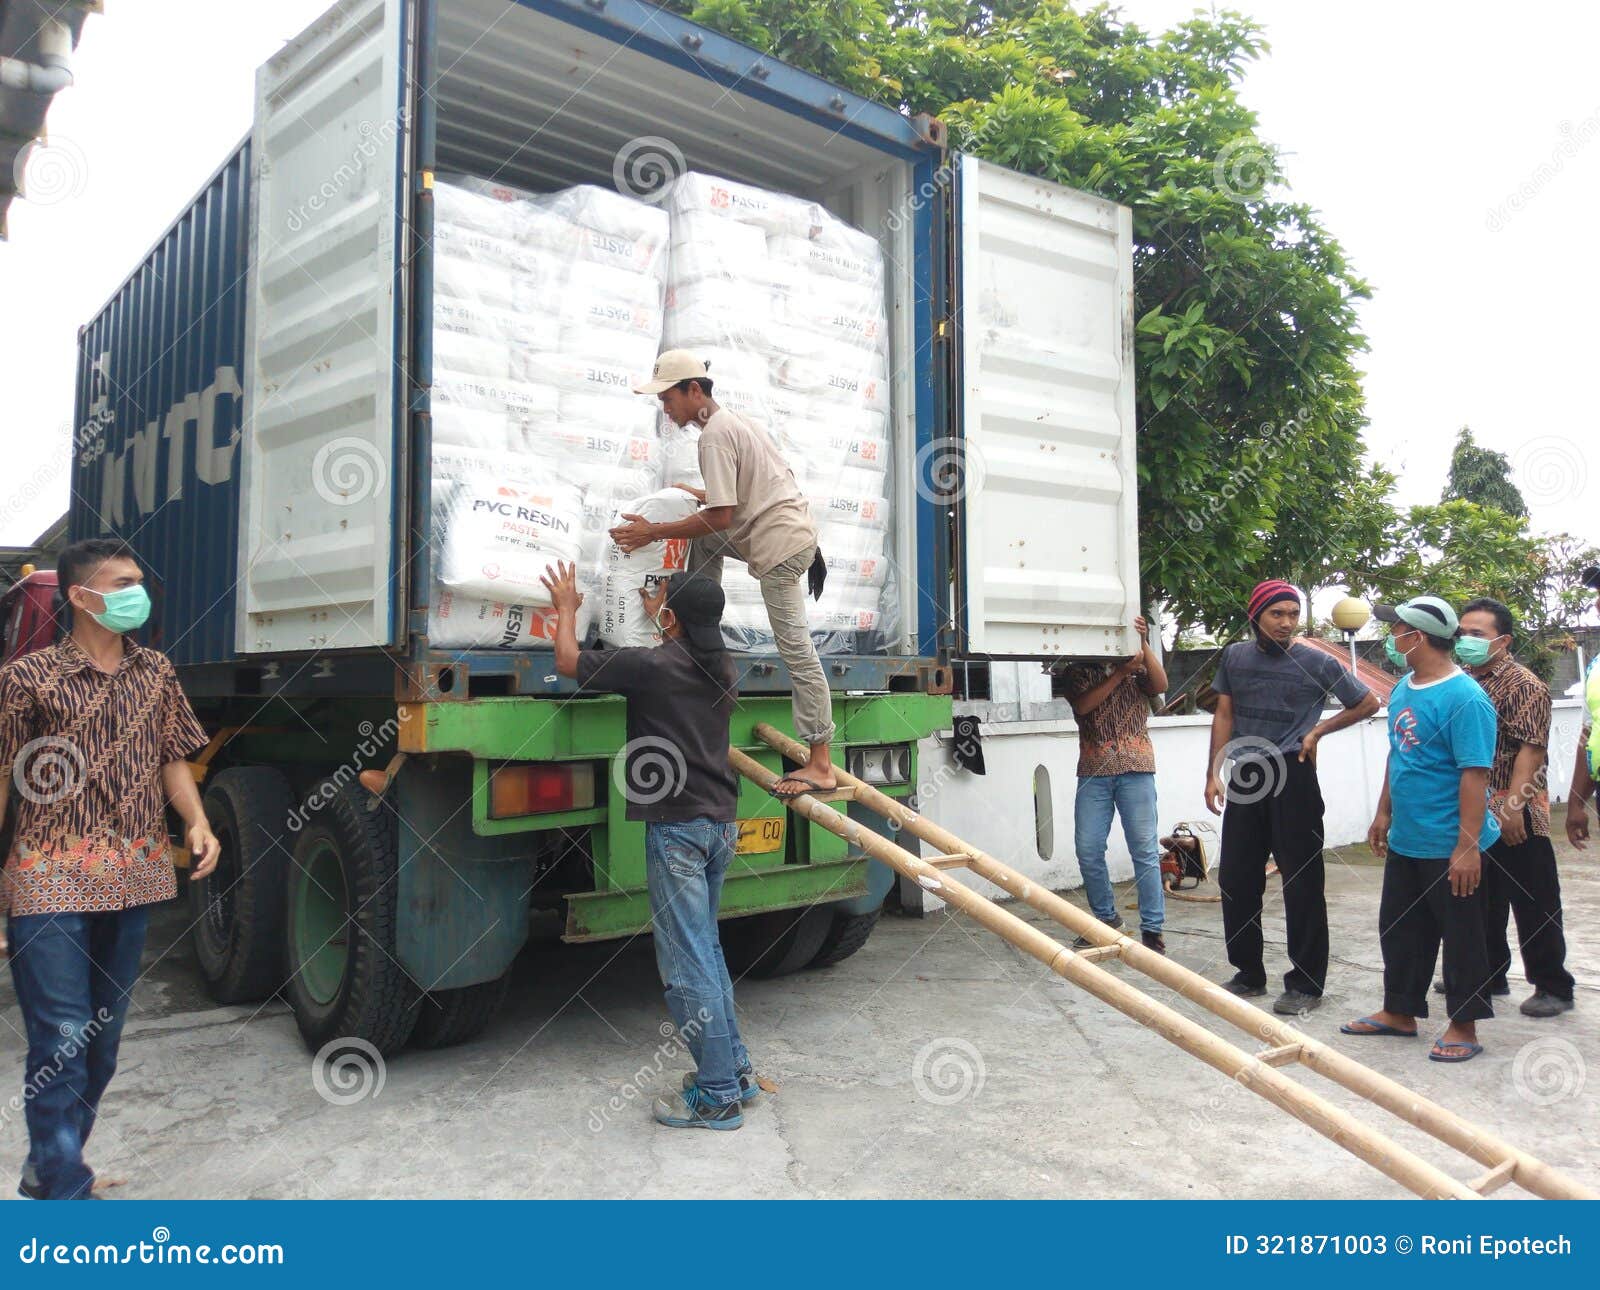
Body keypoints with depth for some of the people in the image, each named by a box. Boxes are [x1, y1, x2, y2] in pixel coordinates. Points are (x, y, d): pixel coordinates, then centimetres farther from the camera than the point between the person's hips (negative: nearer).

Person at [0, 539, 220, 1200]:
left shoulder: (154, 672, 8)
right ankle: (67, 1192, 6)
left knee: (104, 1038, 15)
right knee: (62, 1040, -6)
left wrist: (197, 822, -6)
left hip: (132, 878, 5)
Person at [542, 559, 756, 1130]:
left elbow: (569, 662, -1)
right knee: (704, 949, 19)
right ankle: (734, 1069, 25)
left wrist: (566, 606, 15)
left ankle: (717, 1094, 4)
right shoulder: (721, 668, 8)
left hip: (677, 826, -8)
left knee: (686, 962, -1)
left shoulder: (653, 665, -13)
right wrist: (655, 616, 44)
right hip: (721, 822, 8)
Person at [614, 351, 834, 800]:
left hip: (780, 544, -10)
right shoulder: (732, 422, 17)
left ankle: (820, 765, -7)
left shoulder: (714, 435, -13)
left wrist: (653, 533, -13)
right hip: (788, 530, 10)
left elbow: (721, 517, -19)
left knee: (795, 650, -9)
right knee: (703, 540, 23)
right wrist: (701, 495, 26)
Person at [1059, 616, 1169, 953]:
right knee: (1087, 850, 2)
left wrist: (1144, 644, -15)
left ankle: (1152, 929, 2)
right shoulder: (1078, 671, 10)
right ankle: (1105, 917, 20)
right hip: (1093, 770, 1)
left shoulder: (1137, 665, 12)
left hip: (1135, 767, -1)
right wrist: (1119, 673, -13)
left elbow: (1160, 685, -7)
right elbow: (1082, 705, -8)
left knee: (1145, 848, -4)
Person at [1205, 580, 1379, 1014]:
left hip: (1292, 777, -4)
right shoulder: (1235, 656, 7)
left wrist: (1318, 731, 0)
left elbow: (1368, 703, 8)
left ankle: (1306, 984, 12)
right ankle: (1248, 974, 23)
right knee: (1235, 879, 8)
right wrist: (1213, 774, 5)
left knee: (1302, 882, 1)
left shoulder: (1317, 663, -4)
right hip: (1244, 778, 4)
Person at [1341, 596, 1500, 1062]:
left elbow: (1475, 774, -22)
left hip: (1450, 847, -8)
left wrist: (1468, 845, -23)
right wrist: (1384, 812, 19)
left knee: (1461, 936, 7)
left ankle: (1463, 1027, 21)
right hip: (1404, 841, 9)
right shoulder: (1402, 690, 6)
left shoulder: (1464, 699, -20)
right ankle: (1399, 1012, 32)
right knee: (1399, 930, 18)